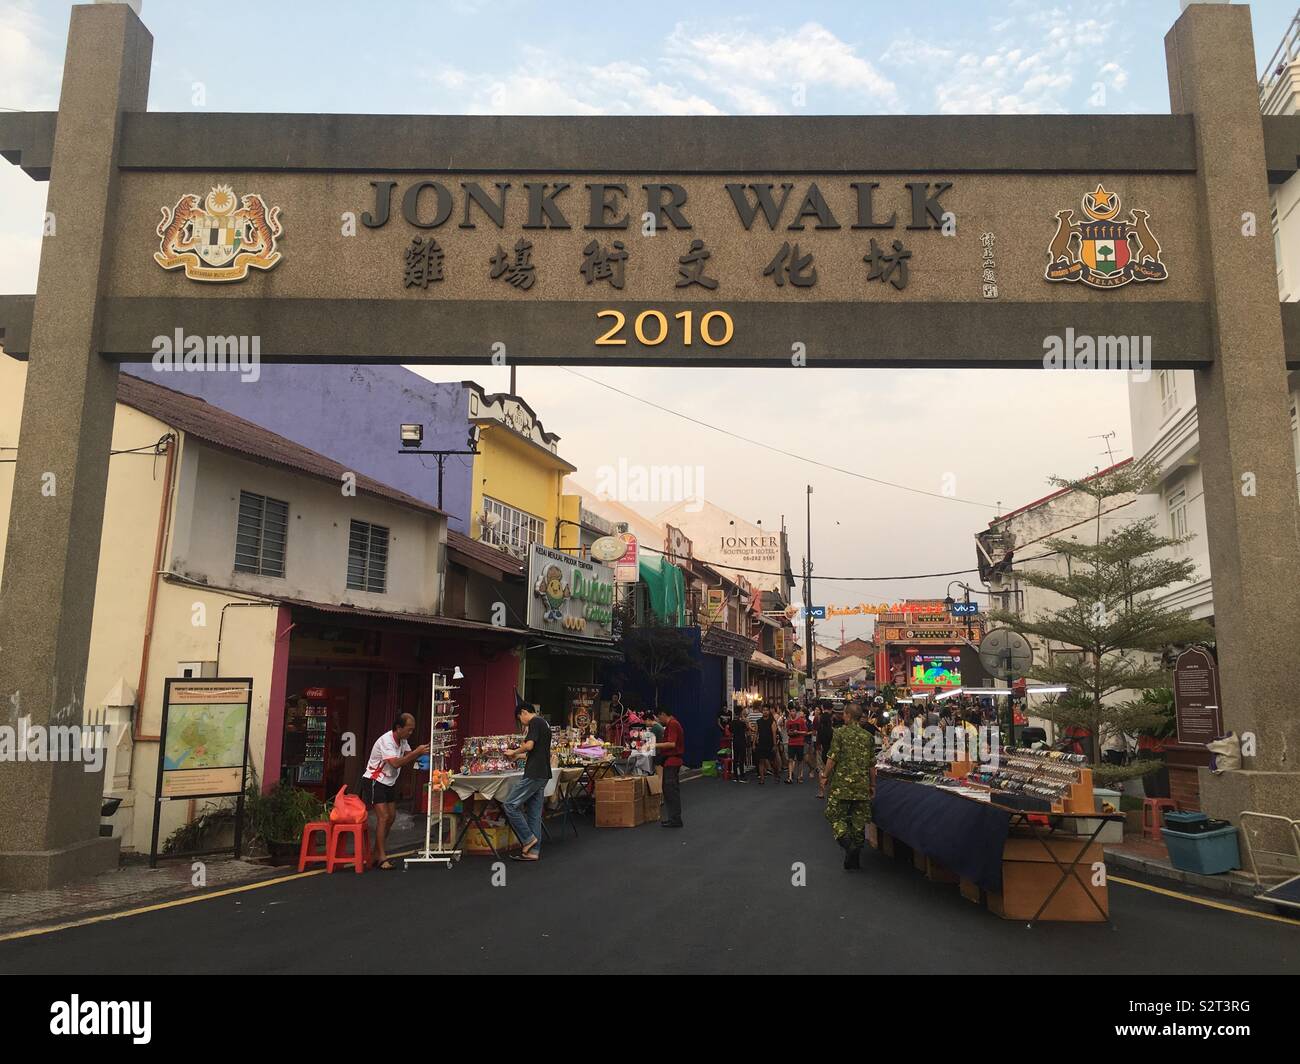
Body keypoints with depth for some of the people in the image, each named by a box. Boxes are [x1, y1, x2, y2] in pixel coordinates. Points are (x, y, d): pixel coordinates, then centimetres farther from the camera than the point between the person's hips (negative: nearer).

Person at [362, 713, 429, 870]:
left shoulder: (403, 740, 3)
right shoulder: (386, 741, -25)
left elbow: (408, 756, 4)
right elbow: (396, 763, -33)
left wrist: (421, 752, -13)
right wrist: (417, 752, -32)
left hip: (389, 783, 9)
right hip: (374, 782, -9)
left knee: (391, 816, 9)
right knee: (383, 817, -14)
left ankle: (377, 854, 19)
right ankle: (382, 858, -11)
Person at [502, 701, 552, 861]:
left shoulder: (534, 722, -8)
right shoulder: (545, 724, 21)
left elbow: (529, 745, -21)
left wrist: (514, 751, -4)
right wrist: (519, 756, 27)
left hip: (534, 774, -10)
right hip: (543, 774, 10)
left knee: (510, 805, -7)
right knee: (534, 814, 9)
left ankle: (528, 839, -3)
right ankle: (533, 851, 10)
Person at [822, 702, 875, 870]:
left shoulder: (840, 732, -6)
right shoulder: (868, 736, 7)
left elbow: (833, 758, -10)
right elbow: (872, 763, 9)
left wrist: (825, 776, 3)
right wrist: (872, 785, 18)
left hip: (842, 783, -4)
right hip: (863, 785, 4)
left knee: (834, 815, 5)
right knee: (859, 819, 9)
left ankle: (848, 843, -17)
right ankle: (853, 859, 13)